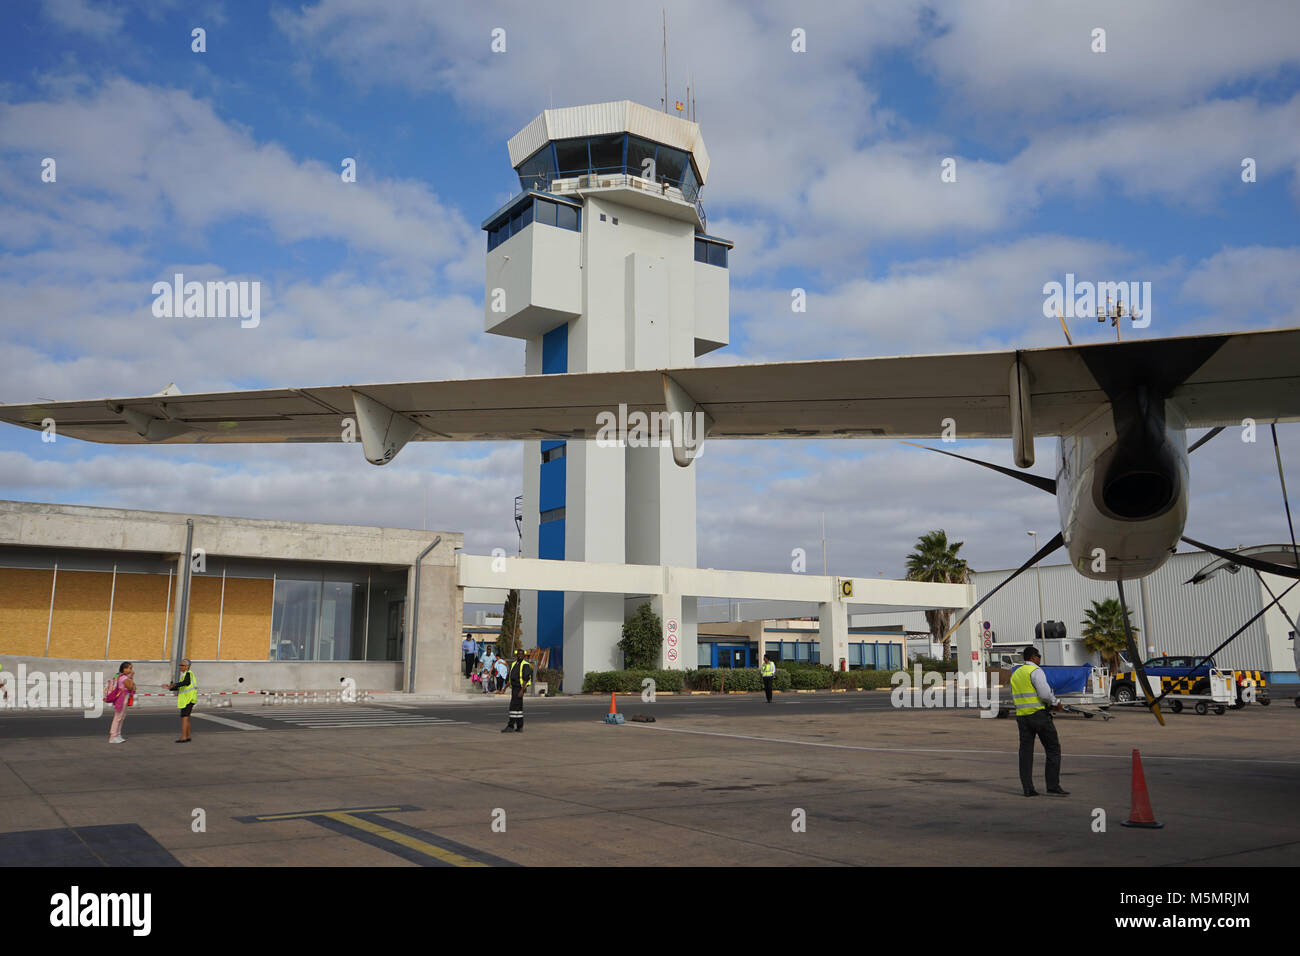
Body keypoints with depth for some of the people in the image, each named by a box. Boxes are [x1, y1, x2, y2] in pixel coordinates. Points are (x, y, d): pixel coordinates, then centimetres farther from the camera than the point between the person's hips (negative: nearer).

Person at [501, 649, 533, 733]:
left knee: (514, 706, -11)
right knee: (518, 707, 9)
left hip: (519, 688, -8)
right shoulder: (514, 664, 15)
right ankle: (519, 727, 11)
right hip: (514, 688, 8)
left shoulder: (525, 665, -9)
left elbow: (526, 679, -15)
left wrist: (522, 690, -22)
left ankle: (510, 726, -9)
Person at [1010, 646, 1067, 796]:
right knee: (1053, 749, 3)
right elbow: (1045, 693, -19)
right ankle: (1053, 785, 0)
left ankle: (1027, 788, 3)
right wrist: (1056, 703, -1)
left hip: (1022, 716, 7)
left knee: (1025, 751, 5)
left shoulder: (1015, 674, 16)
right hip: (1039, 714, -7)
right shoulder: (1036, 671, -9)